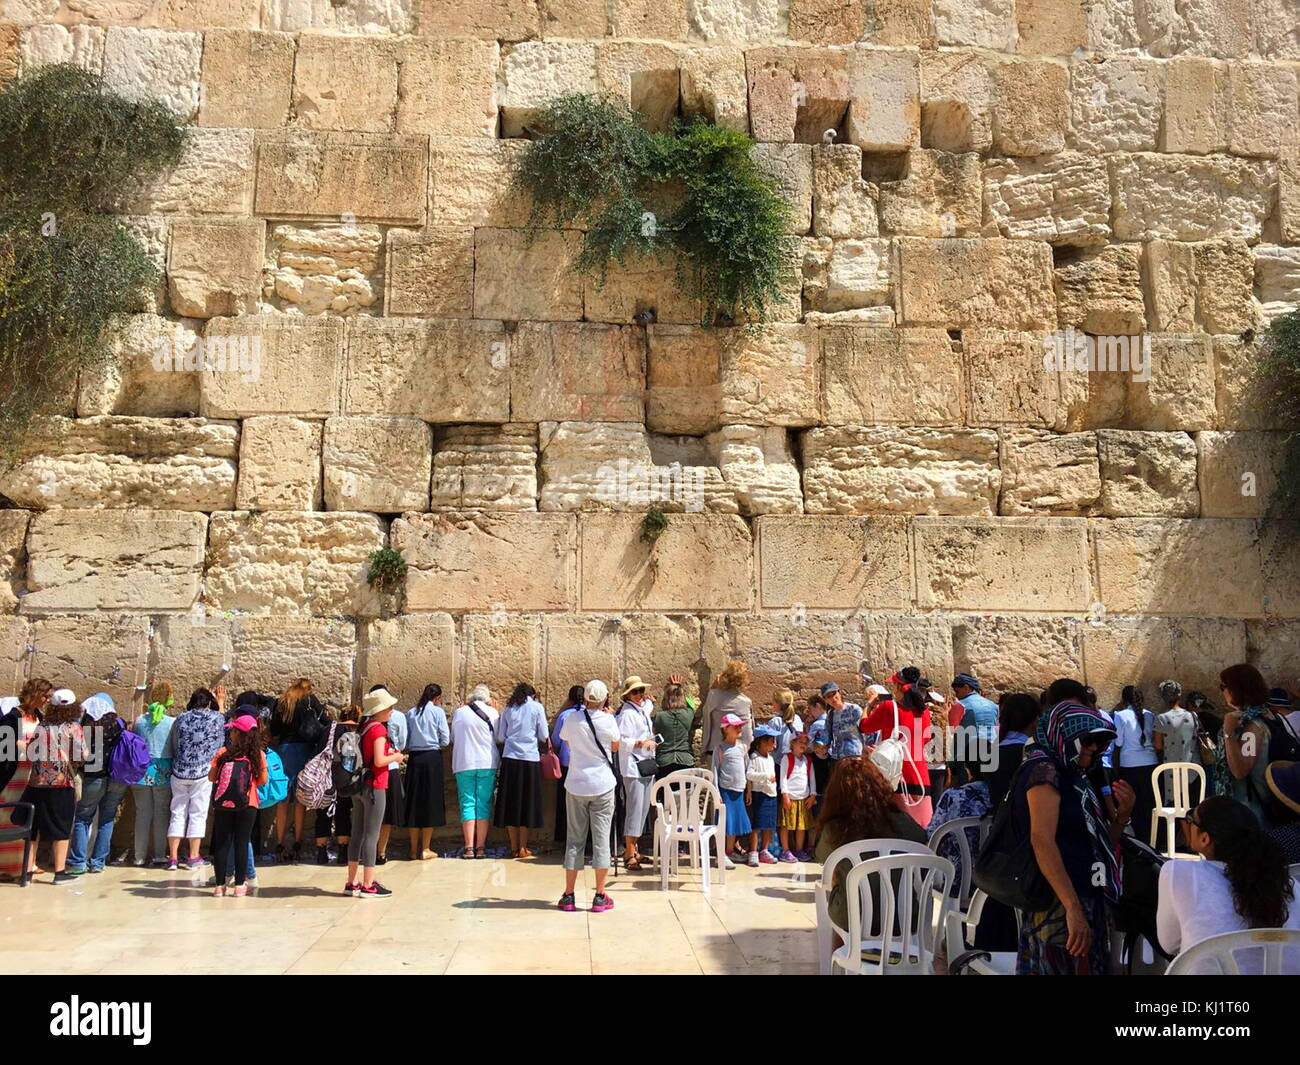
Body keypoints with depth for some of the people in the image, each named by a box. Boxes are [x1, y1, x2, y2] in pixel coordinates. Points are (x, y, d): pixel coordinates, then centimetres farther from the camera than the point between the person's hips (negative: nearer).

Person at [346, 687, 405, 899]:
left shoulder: (363, 728, 10)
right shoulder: (378, 729, -15)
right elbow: (379, 761, -22)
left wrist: (389, 754, 14)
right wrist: (395, 757, -4)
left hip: (358, 786, 8)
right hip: (374, 787, -8)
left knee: (357, 834, 13)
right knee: (372, 836, -2)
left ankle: (352, 882, 19)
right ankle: (368, 885, 2)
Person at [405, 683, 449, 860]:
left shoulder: (411, 713, 6)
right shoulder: (438, 712, -4)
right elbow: (445, 740, -5)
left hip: (414, 758, 4)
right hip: (432, 758, -3)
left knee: (414, 801, 10)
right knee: (430, 800, 3)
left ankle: (414, 849, 14)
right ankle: (425, 850, 4)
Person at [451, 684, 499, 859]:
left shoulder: (459, 712, 3)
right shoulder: (492, 712, -3)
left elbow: (453, 738, 11)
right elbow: (498, 737, 7)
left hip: (463, 764, 1)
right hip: (487, 764, -1)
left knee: (467, 804, 4)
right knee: (484, 804, 5)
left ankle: (469, 847, -2)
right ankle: (481, 847, 4)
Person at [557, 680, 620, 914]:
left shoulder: (572, 719, -3)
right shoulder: (607, 720, -9)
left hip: (576, 785, 2)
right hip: (603, 785, -2)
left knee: (574, 838, 8)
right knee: (602, 838, 4)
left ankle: (568, 896, 10)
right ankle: (600, 897, 5)